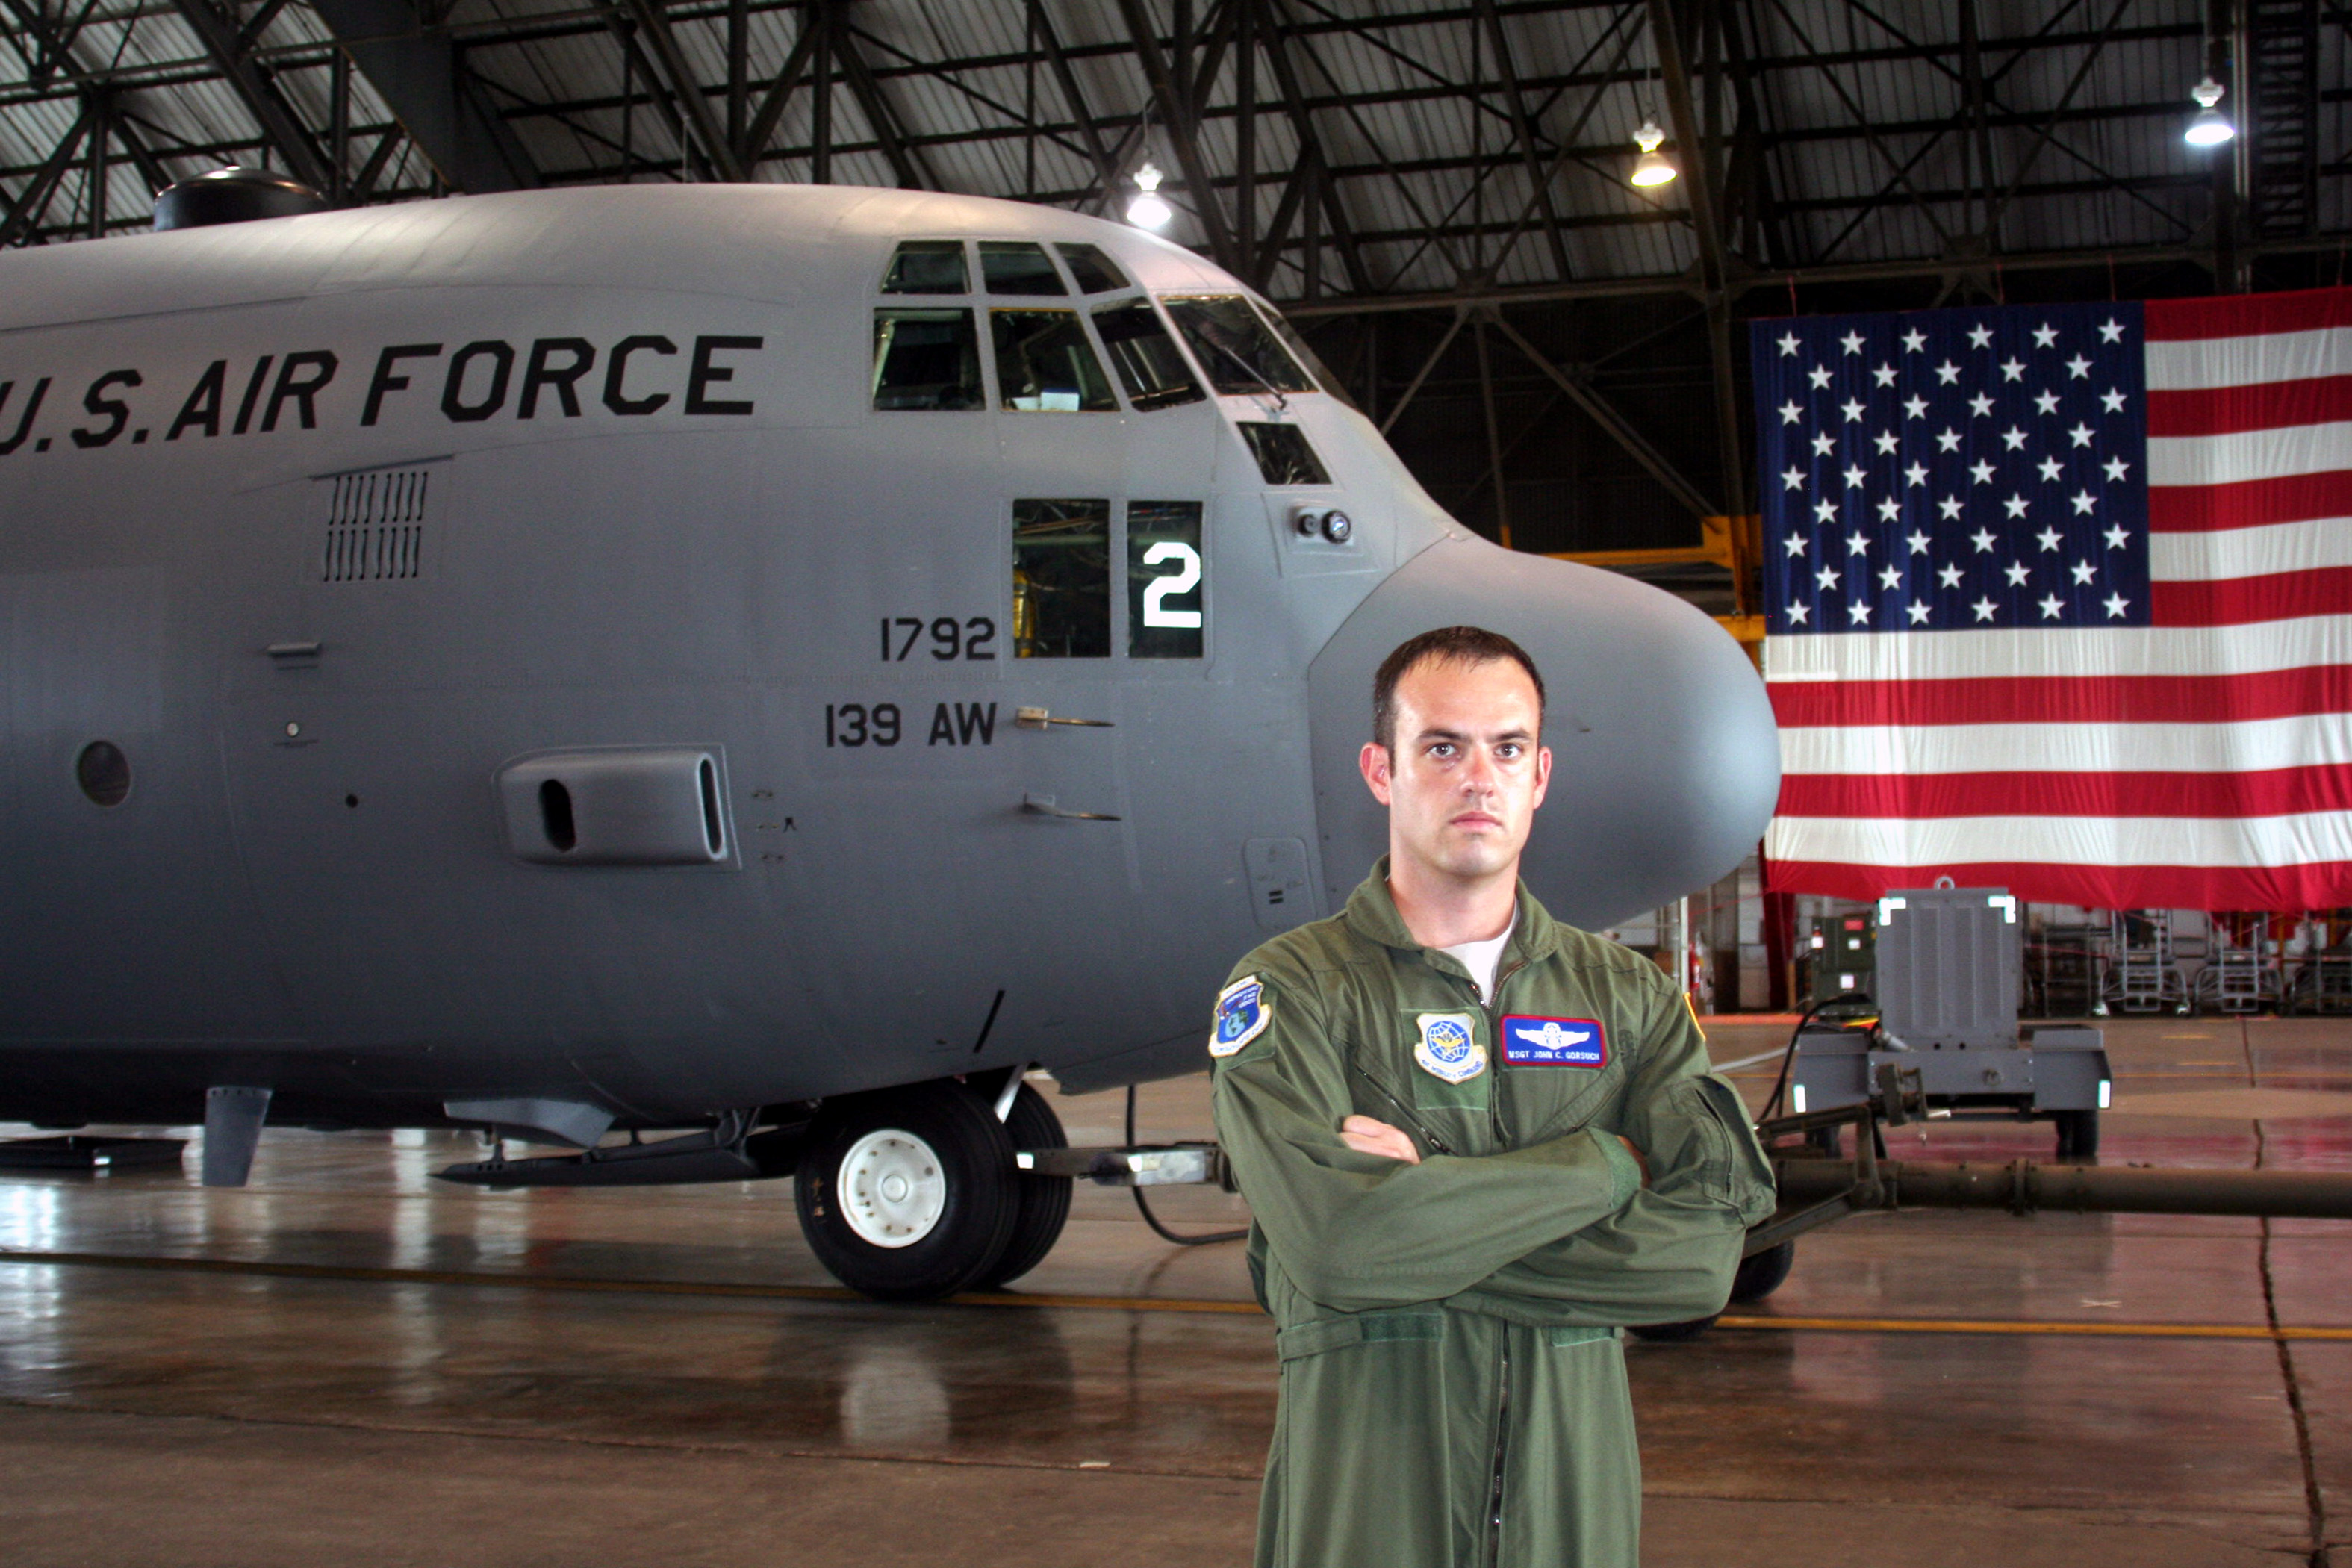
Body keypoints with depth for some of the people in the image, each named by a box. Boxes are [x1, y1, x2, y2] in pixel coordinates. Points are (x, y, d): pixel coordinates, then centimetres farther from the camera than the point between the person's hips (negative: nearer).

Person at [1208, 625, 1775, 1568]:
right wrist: (1606, 1167, -13)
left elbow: (1701, 1258, -8)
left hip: (1576, 1489, 3)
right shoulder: (1286, 992, -5)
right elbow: (1334, 1242, -21)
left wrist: (1426, 1226, -16)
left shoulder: (1629, 997, 6)